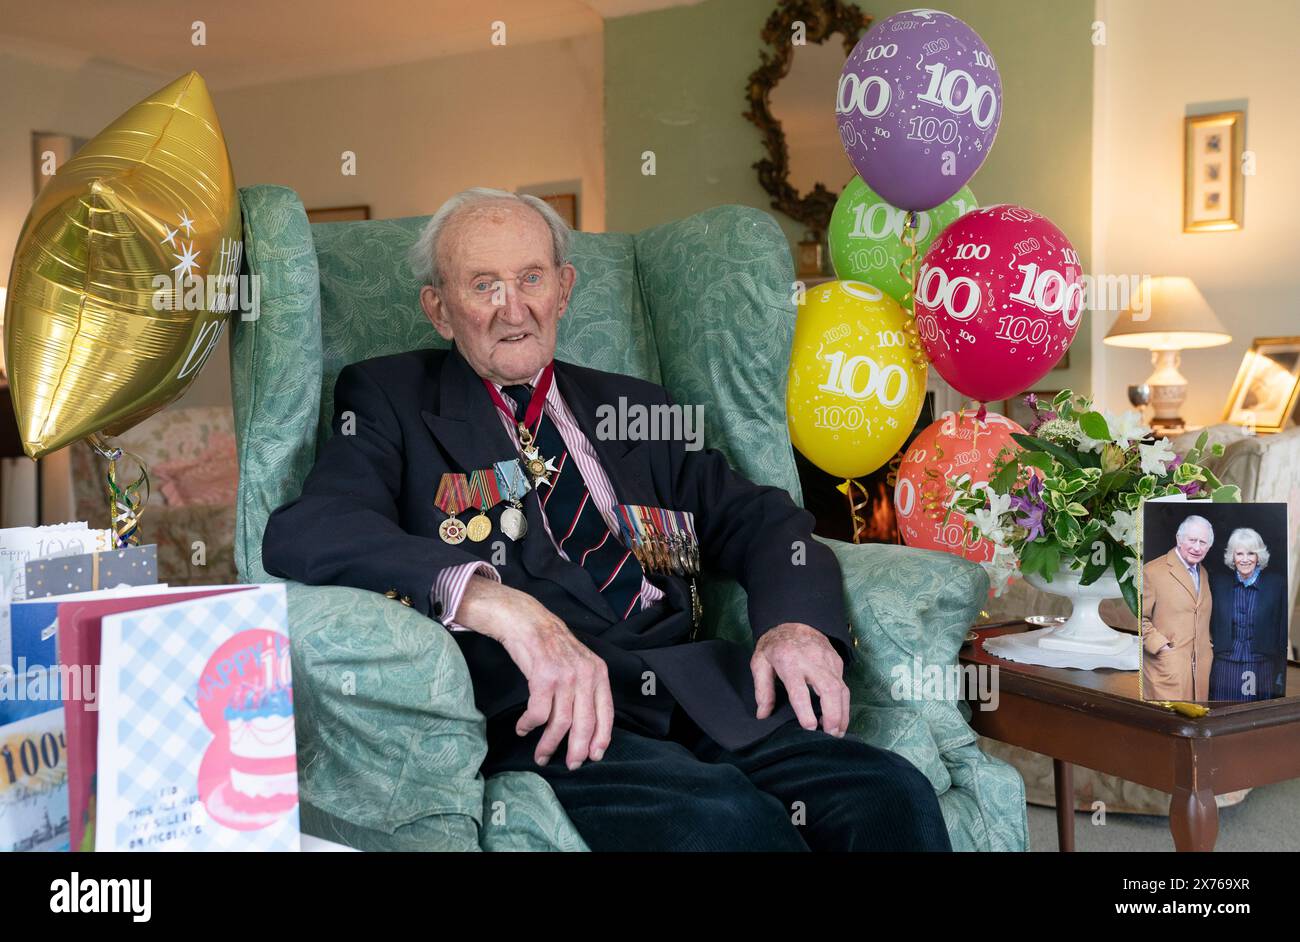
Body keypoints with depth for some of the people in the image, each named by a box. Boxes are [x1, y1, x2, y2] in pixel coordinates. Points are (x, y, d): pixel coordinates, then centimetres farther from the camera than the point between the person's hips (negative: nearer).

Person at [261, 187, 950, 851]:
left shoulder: (638, 410, 25)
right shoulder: (391, 399, 12)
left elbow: (763, 521, 21)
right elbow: (304, 533, -7)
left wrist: (795, 621, -4)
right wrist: (500, 604, -22)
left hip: (695, 693, 5)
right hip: (533, 711, -4)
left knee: (891, 796, -23)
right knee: (725, 820, -33)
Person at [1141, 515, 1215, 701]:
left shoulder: (1204, 574, 18)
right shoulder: (1152, 571, -7)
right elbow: (1140, 618, -8)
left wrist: (1208, 647, 14)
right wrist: (1162, 648, -14)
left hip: (1200, 668, 7)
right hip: (1167, 667, -7)